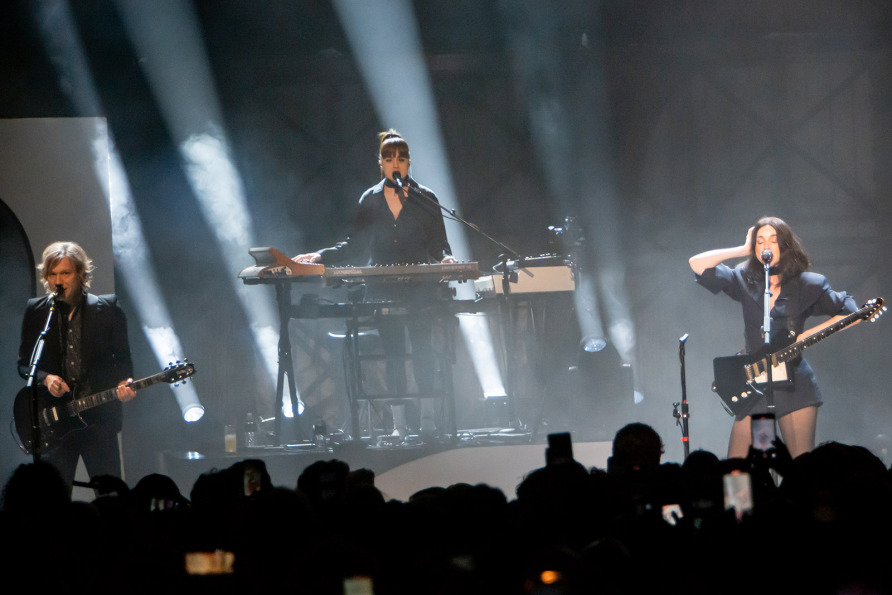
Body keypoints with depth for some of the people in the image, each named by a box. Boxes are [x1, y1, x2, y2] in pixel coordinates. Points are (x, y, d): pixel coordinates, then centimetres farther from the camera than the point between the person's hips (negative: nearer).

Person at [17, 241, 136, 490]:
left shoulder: (108, 309, 5)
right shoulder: (34, 311, 8)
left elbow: (122, 357, 9)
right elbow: (23, 363, 10)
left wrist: (123, 383, -11)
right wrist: (44, 379, -9)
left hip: (98, 415, -1)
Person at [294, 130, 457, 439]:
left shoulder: (425, 199, 4)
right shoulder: (370, 200, 9)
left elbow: (438, 244, 5)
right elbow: (356, 246, 12)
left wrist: (445, 258, -17)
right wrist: (319, 257, 3)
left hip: (419, 286, -2)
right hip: (384, 290, 2)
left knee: (422, 347, -9)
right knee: (393, 352, 0)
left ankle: (427, 417, -2)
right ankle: (399, 422, 2)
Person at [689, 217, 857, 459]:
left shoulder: (806, 286, 2)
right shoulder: (745, 281, 7)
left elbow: (849, 313, 4)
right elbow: (697, 264, 1)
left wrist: (809, 334, -6)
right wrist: (743, 250, 2)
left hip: (793, 384, -2)